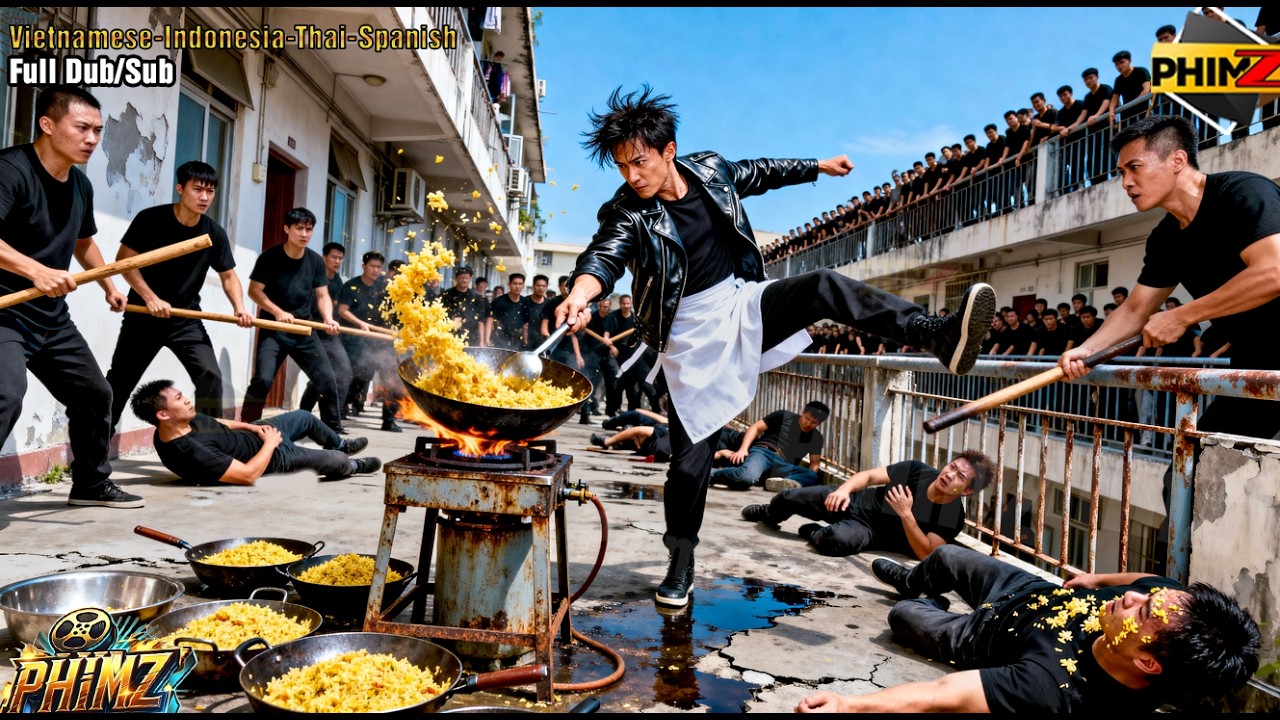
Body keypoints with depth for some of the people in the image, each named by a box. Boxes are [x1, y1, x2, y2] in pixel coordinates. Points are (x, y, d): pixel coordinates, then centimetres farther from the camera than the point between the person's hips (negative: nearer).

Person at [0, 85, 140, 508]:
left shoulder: (81, 185, 9)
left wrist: (109, 287, 29)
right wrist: (37, 271, -39)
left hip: (53, 318, 9)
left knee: (94, 394, 16)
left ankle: (91, 484, 34)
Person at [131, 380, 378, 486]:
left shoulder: (186, 420, -14)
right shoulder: (191, 451, -41)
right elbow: (248, 474, -37)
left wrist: (252, 426, -3)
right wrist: (270, 443, -24)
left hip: (253, 433, 8)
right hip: (273, 455, -8)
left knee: (305, 417, 27)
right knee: (338, 461, 7)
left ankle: (340, 443, 57)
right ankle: (352, 466, 45)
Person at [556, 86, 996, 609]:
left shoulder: (710, 170, -2)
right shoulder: (627, 214, -15)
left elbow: (759, 174, 17)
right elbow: (603, 256, -35)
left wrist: (817, 167, 30)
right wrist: (581, 292, -57)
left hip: (745, 305, 3)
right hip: (691, 340, -3)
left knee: (825, 287, -24)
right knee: (691, 457, -2)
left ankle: (941, 335, -38)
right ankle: (680, 564, 16)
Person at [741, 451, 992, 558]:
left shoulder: (953, 517, -19)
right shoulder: (917, 470, -11)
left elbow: (926, 553, -27)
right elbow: (869, 476, -3)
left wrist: (906, 514, -36)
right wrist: (844, 489, -23)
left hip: (872, 533, -3)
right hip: (859, 503, 4)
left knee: (836, 540, -39)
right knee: (790, 497, -3)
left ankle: (814, 533, -1)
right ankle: (769, 515, 36)